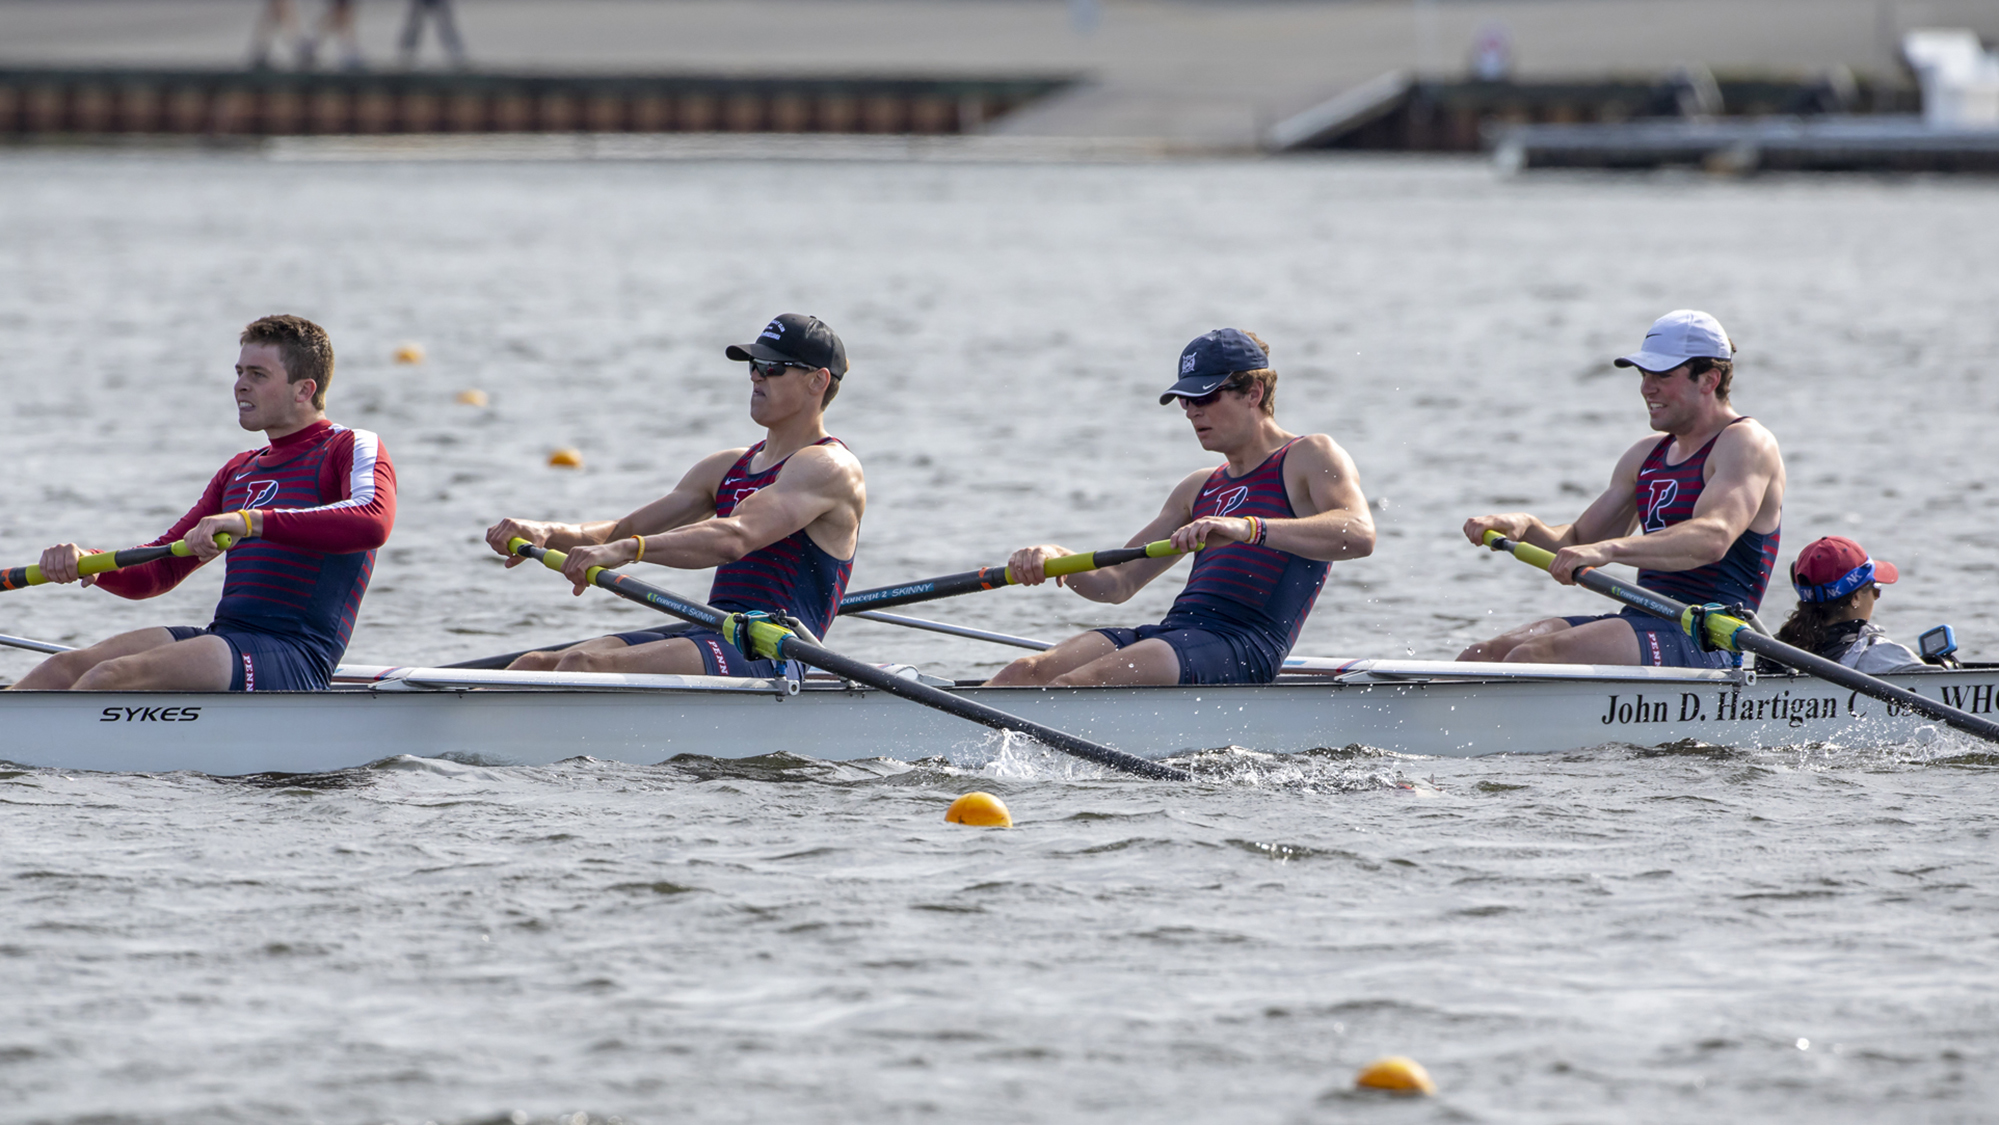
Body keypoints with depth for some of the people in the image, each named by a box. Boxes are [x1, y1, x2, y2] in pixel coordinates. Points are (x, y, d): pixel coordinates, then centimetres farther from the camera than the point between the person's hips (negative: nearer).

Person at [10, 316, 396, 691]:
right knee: (63, 669, -12)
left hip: (296, 660, -8)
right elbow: (160, 571, 23)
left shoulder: (352, 448, 1)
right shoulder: (240, 471, 26)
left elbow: (373, 522, -23)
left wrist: (253, 521, -31)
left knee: (111, 678, -27)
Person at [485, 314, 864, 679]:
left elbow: (735, 538, -23)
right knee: (533, 668, -9)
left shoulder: (828, 467, -5)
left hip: (768, 656, -9)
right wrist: (548, 534, -3)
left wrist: (628, 549, -35)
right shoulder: (728, 467, 24)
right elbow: (623, 531, 19)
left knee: (582, 666, -28)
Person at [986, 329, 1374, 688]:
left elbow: (1359, 535, -17)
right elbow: (1119, 582, 26)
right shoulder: (1200, 489, 28)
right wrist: (1055, 560, 3)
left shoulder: (1309, 457, 4)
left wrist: (1248, 528, -31)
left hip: (1243, 647, -7)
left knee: (1075, 684, -29)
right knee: (1026, 673, -17)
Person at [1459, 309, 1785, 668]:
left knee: (1531, 658, -29)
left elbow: (1713, 538, -25)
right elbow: (1578, 542, 22)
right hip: (1640, 622, 8)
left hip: (1702, 643, -8)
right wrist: (1525, 527, -1)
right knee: (1482, 657, -10)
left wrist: (1610, 549, -38)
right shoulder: (1646, 457, 22)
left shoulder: (1746, 443, -6)